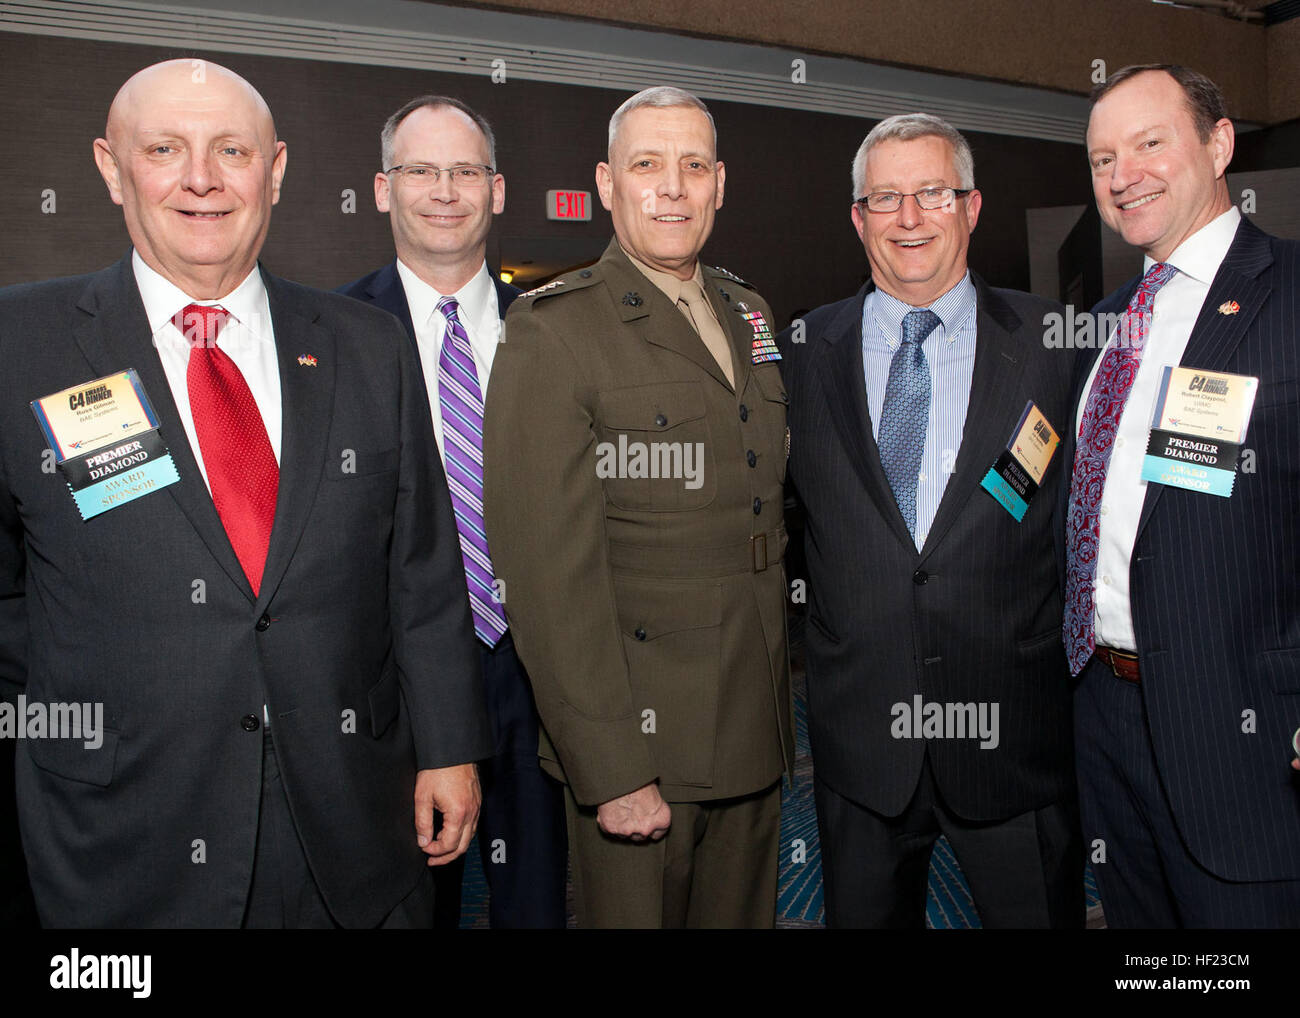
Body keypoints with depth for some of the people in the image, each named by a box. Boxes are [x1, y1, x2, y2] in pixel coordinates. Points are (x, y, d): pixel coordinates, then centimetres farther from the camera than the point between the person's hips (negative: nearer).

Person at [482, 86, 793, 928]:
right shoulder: (553, 331, -12)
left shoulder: (749, 312, 11)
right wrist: (612, 770, -18)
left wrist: (780, 689, 13)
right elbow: (550, 572, -17)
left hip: (756, 729, 7)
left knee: (745, 913, 19)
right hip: (640, 736, -6)